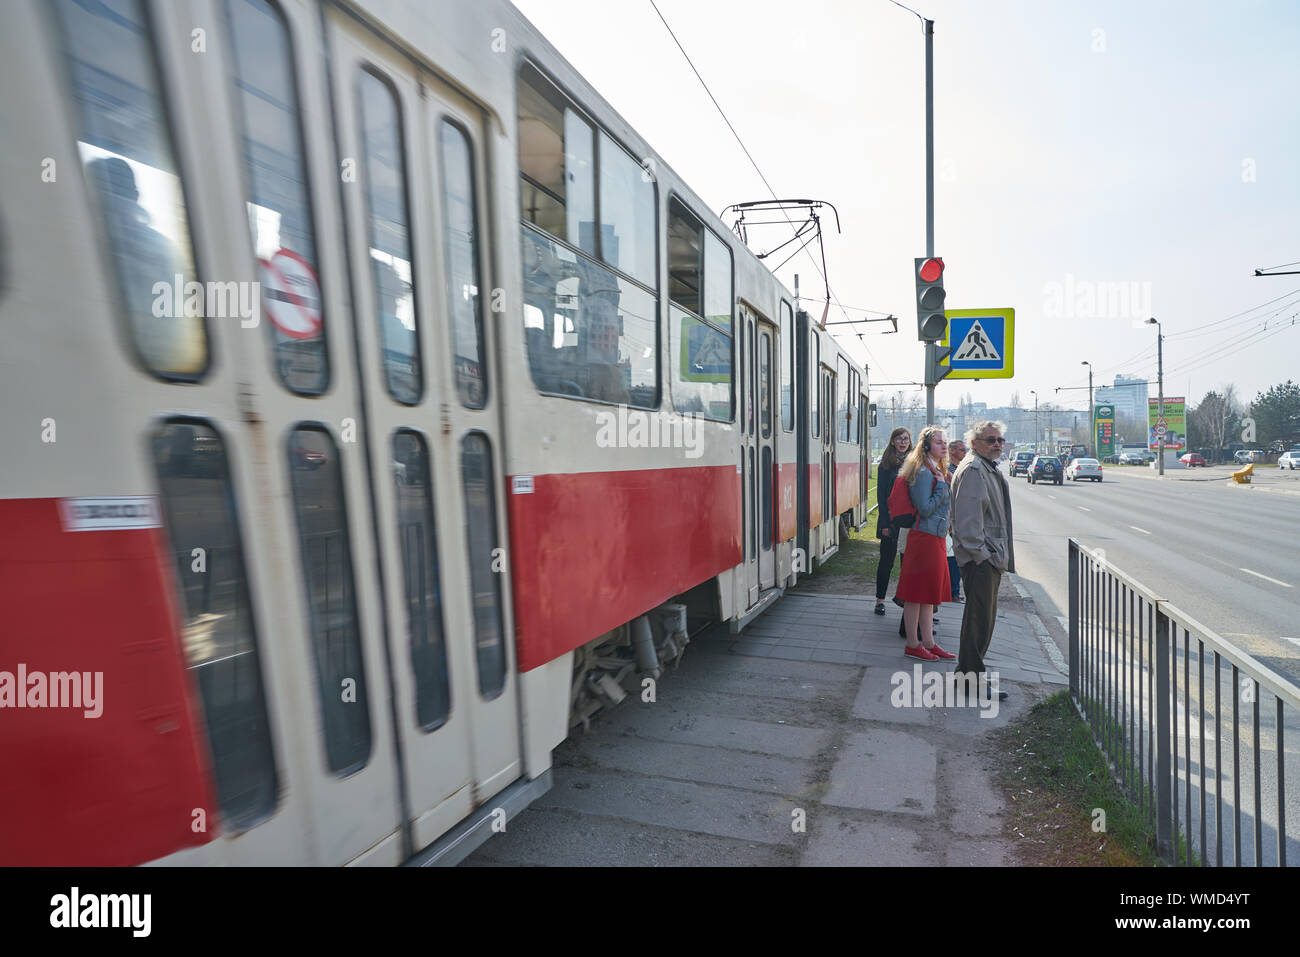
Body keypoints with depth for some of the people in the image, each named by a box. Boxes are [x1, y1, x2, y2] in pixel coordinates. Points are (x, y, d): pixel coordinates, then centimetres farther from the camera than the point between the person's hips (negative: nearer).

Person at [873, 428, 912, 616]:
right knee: (887, 560, 4)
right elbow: (881, 494, -4)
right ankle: (880, 600, 15)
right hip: (891, 518, -2)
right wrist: (884, 522, -11)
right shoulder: (886, 465, -1)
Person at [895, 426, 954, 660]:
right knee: (916, 594, -1)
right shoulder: (924, 473, -14)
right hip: (924, 538, -10)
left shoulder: (936, 471, 16)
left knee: (929, 592, 14)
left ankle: (928, 643, 22)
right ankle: (912, 645, 8)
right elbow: (926, 509, -19)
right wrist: (942, 486, -14)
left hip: (936, 539, 10)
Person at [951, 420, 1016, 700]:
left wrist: (1000, 554, 20)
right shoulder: (972, 469, -14)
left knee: (983, 616, 15)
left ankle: (968, 670, 25)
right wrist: (979, 553, -20)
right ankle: (971, 675, 2)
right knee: (980, 617, -6)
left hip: (992, 554, 11)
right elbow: (968, 517, -22)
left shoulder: (991, 469, 20)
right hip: (979, 557, -11)